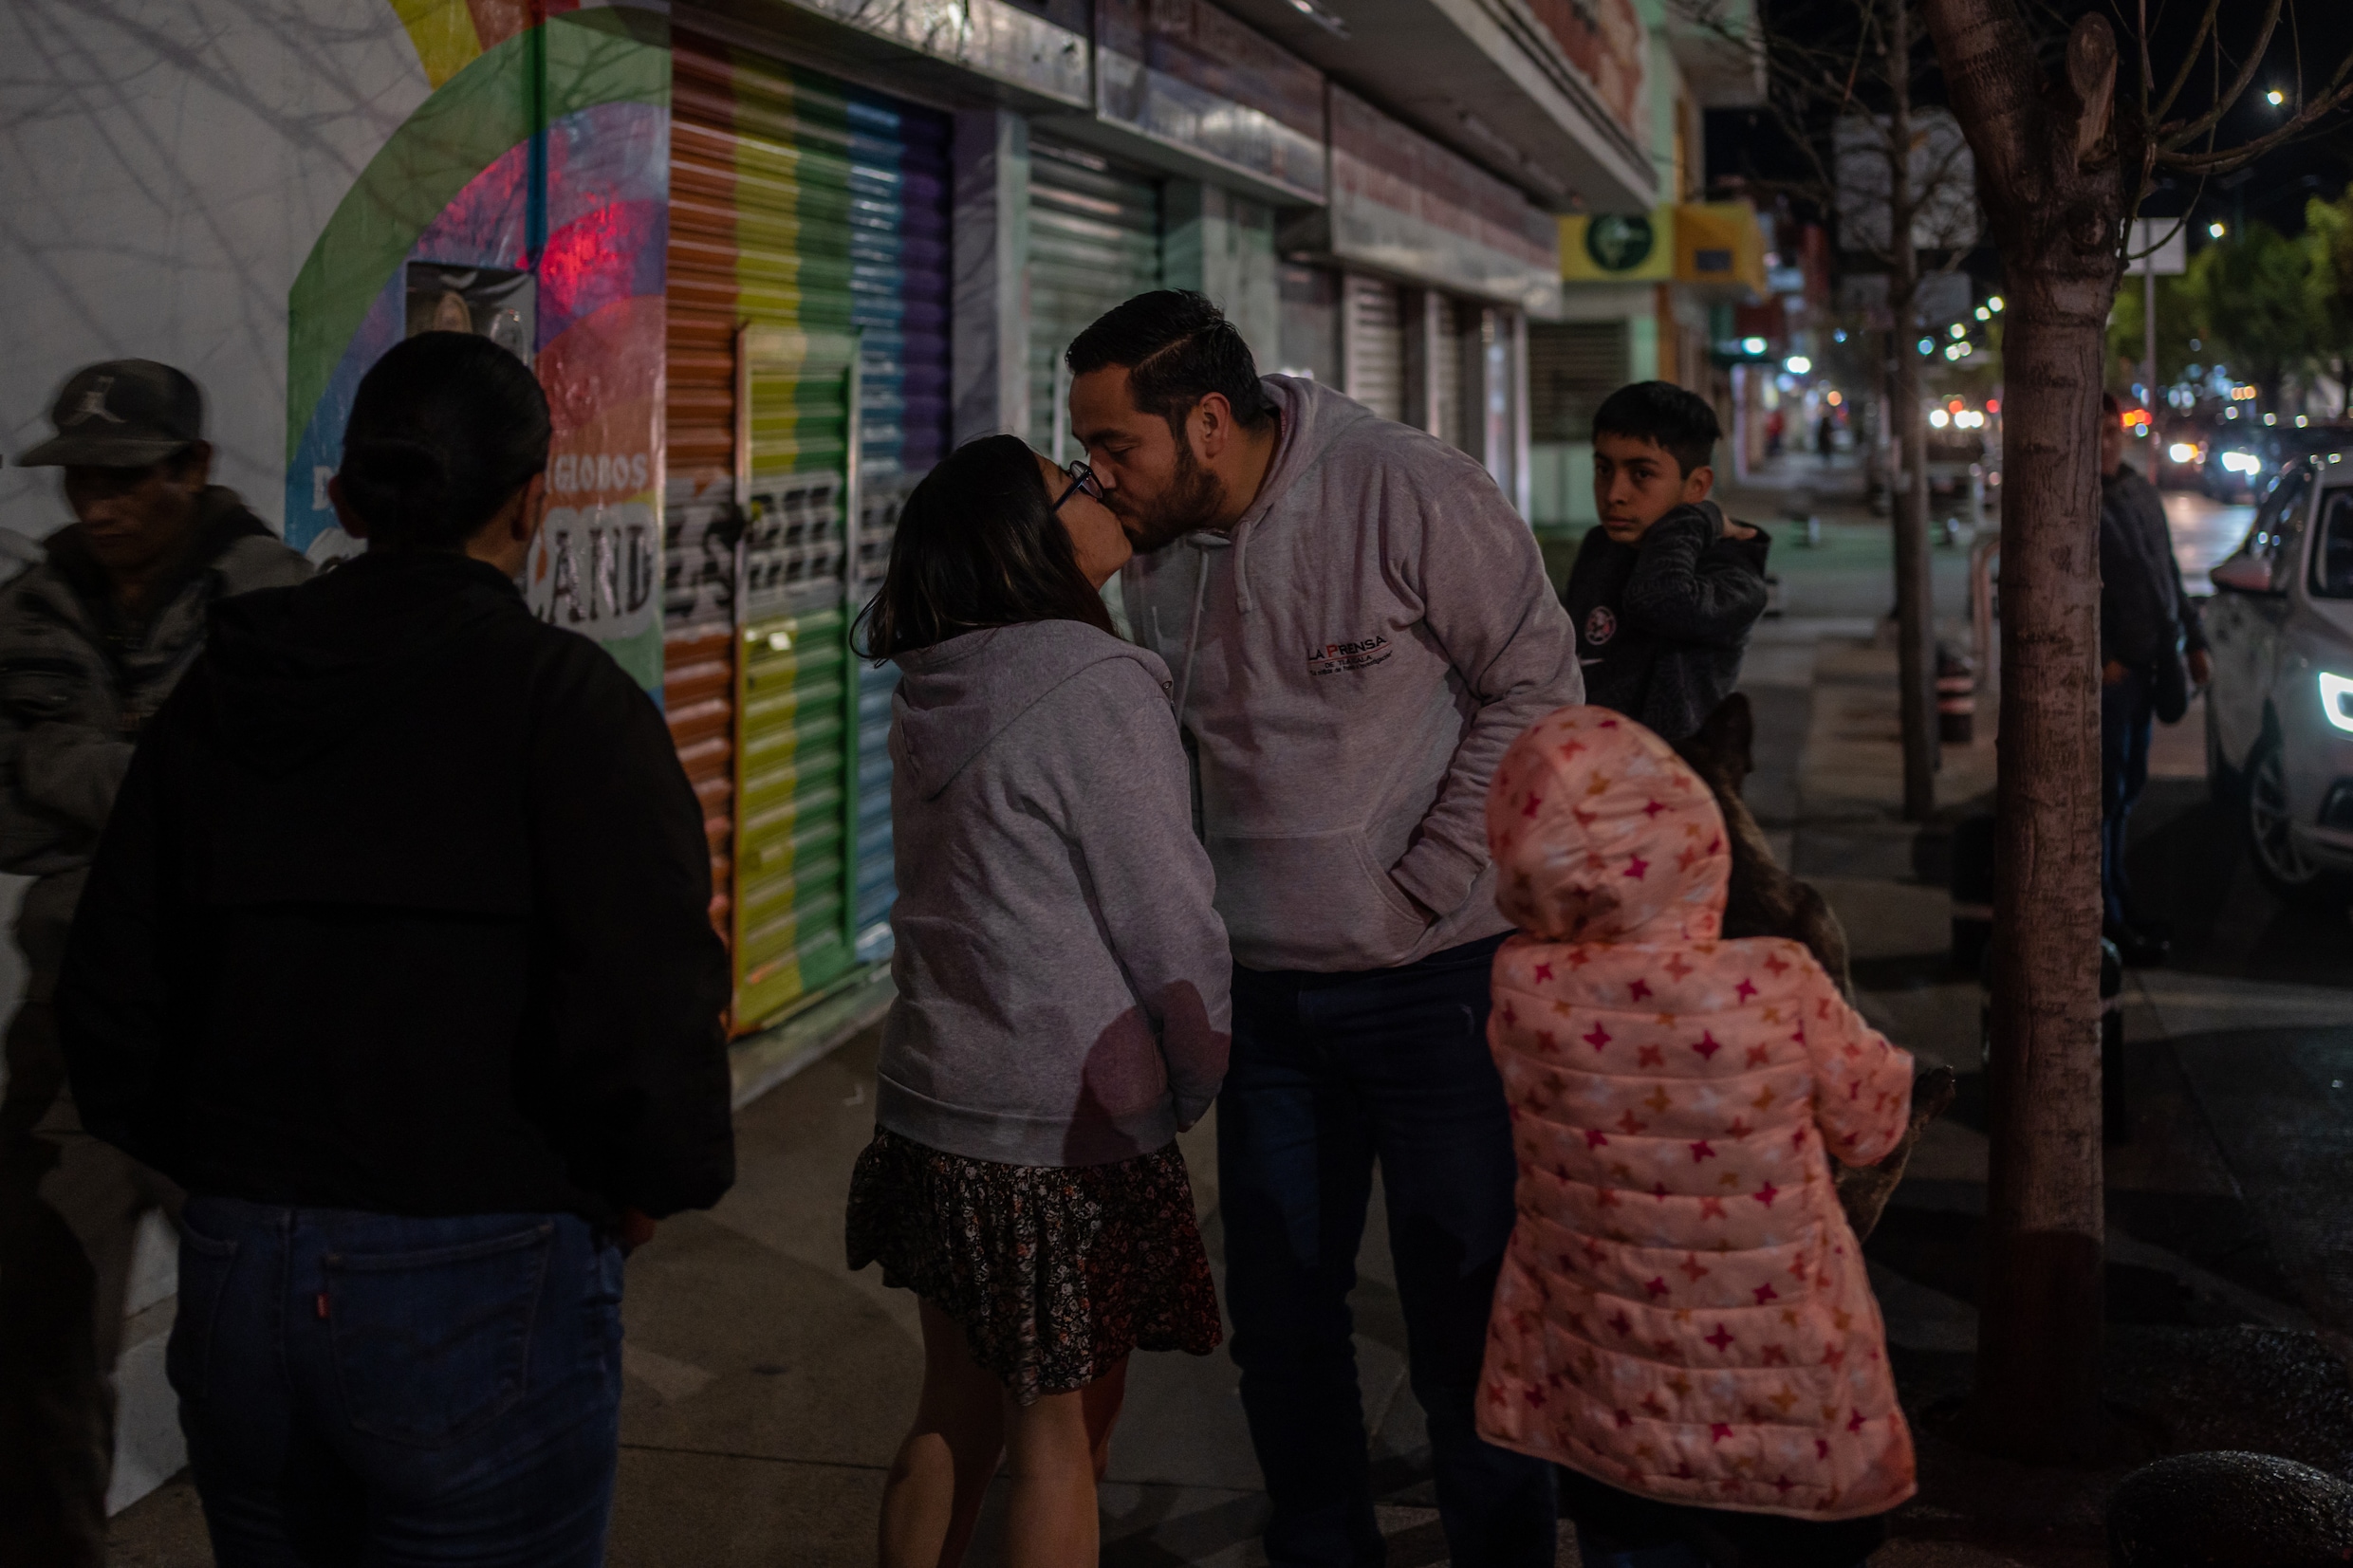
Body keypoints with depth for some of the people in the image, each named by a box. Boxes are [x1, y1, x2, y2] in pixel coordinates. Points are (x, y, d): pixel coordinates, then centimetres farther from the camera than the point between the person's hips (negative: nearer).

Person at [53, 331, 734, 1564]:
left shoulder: (216, 695, 5)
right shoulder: (561, 699, -12)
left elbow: (109, 1000, 7)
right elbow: (644, 1011, -21)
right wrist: (654, 1182, -2)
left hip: (234, 1271, 5)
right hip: (481, 1288, -5)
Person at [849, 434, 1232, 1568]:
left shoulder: (933, 694, 6)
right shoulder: (1097, 688, -17)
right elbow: (1168, 922, -15)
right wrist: (1198, 1081, 3)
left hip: (930, 1104, 7)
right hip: (1066, 1131, -7)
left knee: (954, 1417, 19)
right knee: (1061, 1447, 7)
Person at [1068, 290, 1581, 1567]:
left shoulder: (1405, 491, -15)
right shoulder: (1151, 553, 3)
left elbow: (1532, 685, -11)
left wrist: (1424, 886, -14)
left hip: (1435, 979, -5)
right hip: (1264, 984, 6)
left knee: (1463, 1310, 4)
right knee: (1279, 1309, 14)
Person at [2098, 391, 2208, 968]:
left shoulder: (2140, 493, 14)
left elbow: (2170, 573, 21)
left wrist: (2193, 639, 15)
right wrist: (2099, 658, -21)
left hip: (2145, 660, 8)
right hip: (2106, 667, -8)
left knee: (2126, 788, 15)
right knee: (2106, 792, -4)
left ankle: (2117, 899, 26)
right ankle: (2107, 919, 3)